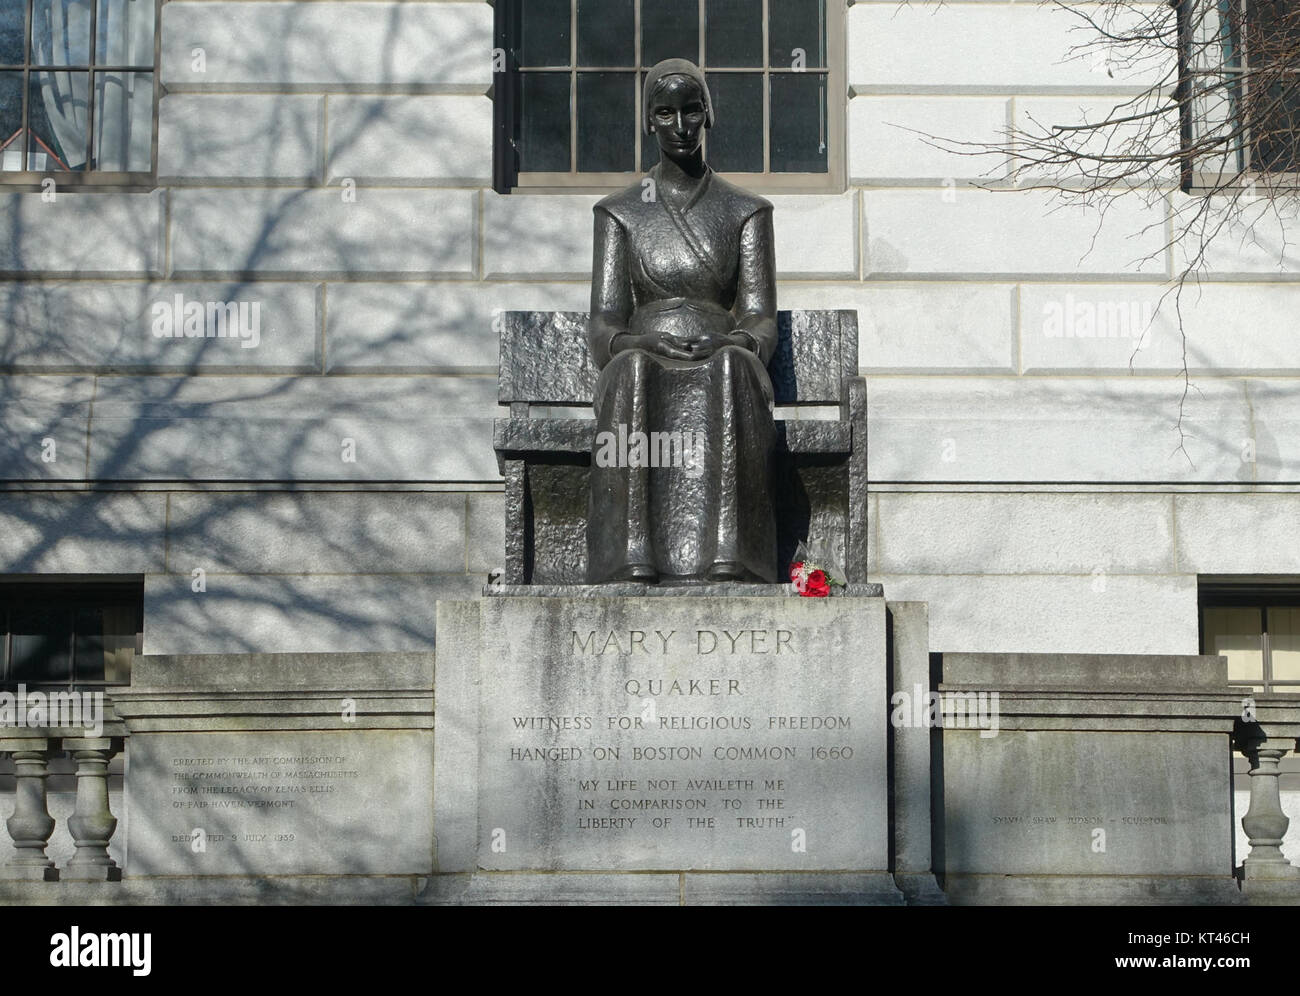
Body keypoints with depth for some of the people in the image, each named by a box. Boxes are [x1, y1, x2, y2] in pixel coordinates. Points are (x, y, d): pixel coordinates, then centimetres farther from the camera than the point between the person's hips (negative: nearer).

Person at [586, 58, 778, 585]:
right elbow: (603, 325, 6)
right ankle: (633, 559, -49)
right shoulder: (619, 212, 14)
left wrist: (734, 344, -17)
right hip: (643, 370, 0)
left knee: (732, 366, -38)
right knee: (632, 370, -38)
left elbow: (761, 321, 7)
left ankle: (727, 557, -52)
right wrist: (640, 343, -17)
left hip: (724, 369, 0)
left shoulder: (746, 211, 15)